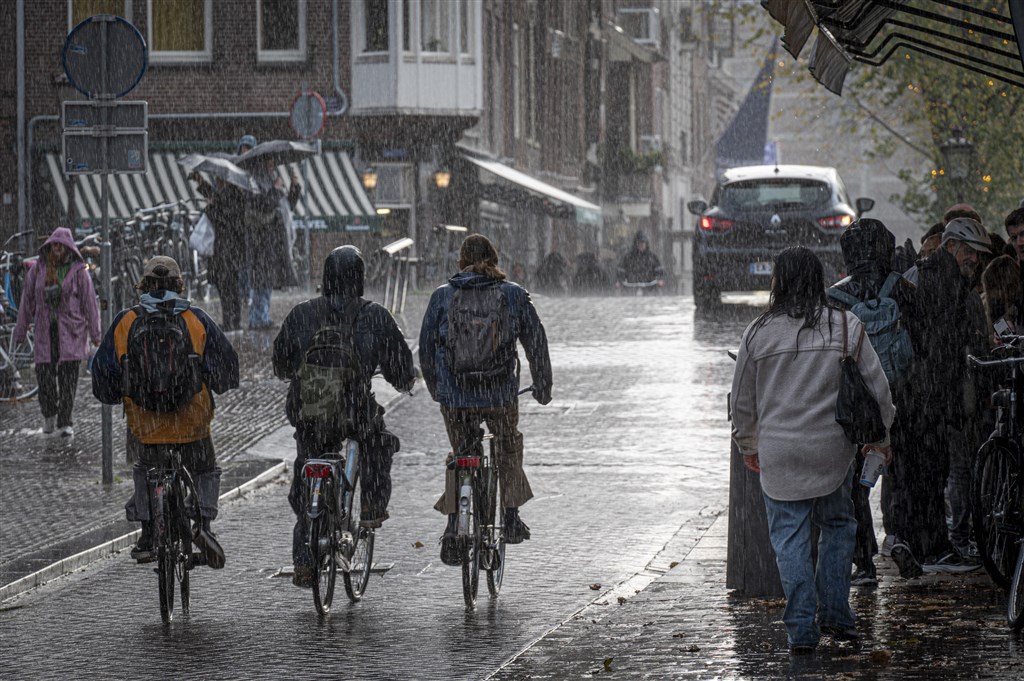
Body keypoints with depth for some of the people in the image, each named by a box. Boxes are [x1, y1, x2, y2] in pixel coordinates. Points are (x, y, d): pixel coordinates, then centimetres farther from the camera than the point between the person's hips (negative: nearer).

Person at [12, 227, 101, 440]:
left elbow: (90, 303, 1)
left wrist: (95, 335, -1)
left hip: (71, 332, -2)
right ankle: (49, 414, 24)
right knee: (45, 375, -2)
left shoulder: (78, 271, -1)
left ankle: (65, 422, 1)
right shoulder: (37, 271, 5)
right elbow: (27, 302, 9)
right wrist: (20, 332, 9)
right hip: (46, 332, 2)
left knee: (68, 378, -6)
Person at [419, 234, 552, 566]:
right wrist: (543, 387, 16)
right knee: (508, 448, 26)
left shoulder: (442, 296, 2)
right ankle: (511, 519, 30)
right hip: (502, 396, 0)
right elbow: (536, 342, 3)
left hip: (454, 398, 0)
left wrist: (435, 389, 24)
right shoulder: (514, 295, 0)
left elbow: (426, 348, 8)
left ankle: (453, 530, 2)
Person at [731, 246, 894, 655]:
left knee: (790, 538, 4)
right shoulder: (846, 327, -3)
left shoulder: (758, 333, -2)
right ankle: (834, 616, 16)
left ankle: (802, 630, 2)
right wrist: (880, 435, 17)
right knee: (838, 528, 18)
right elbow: (876, 385, 1)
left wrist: (748, 445, 23)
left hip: (779, 453, 0)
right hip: (833, 450, 0)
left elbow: (743, 399, 7)